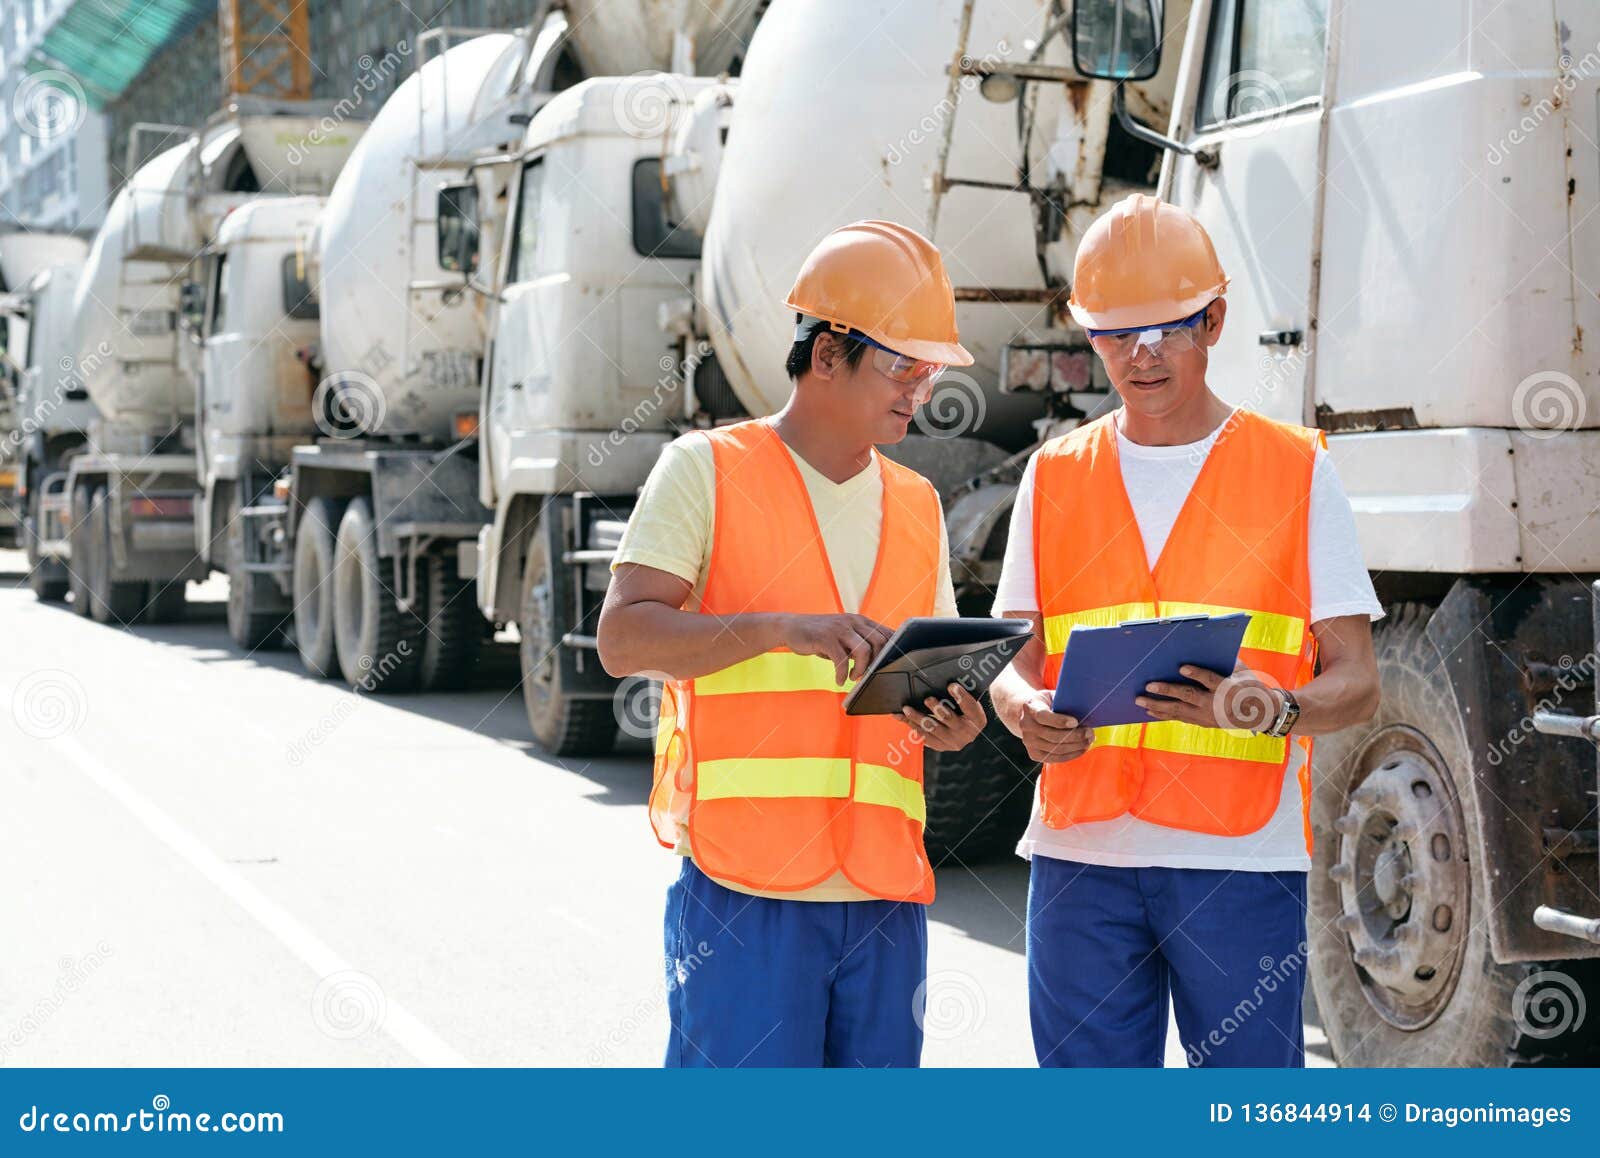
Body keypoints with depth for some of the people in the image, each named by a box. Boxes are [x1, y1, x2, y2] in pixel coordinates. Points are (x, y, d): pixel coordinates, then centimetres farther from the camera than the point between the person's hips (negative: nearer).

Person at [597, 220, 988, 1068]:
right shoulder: (708, 468, 1)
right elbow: (623, 639, -9)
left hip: (884, 893, 5)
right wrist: (781, 630, -22)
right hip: (742, 885, -5)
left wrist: (952, 722, -2)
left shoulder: (917, 506, 18)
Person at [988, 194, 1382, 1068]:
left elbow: (1355, 684, 2)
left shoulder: (1296, 470, 5)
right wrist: (1027, 712, -12)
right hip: (1081, 857, 3)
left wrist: (1272, 709, -20)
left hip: (1241, 862, -2)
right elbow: (1014, 662, 12)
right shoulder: (1055, 476, 13)